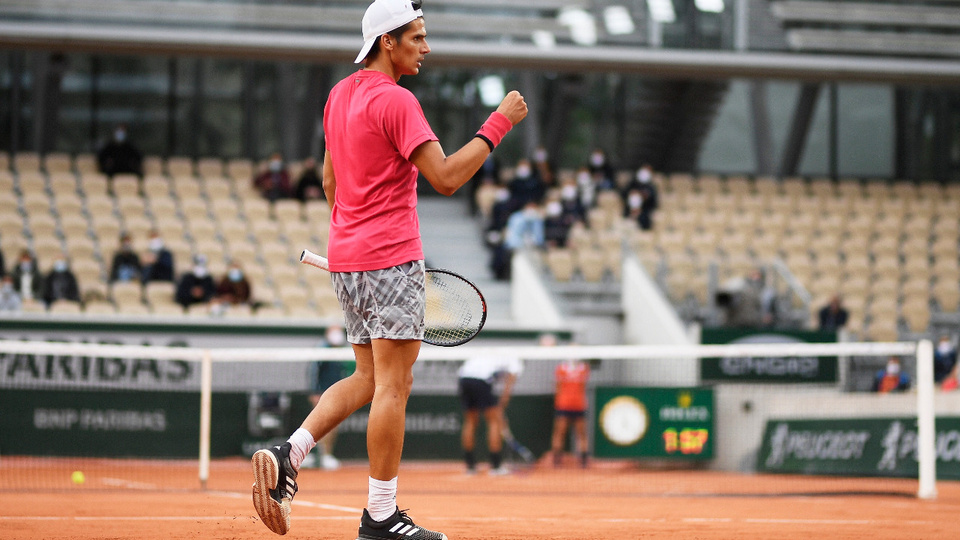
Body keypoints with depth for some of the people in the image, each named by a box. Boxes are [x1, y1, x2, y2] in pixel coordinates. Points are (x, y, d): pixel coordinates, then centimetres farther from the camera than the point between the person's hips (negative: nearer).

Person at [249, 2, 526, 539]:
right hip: (391, 258, -9)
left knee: (370, 379, 15)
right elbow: (446, 176, -20)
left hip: (346, 255, 9)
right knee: (393, 384, -4)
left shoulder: (340, 95, 14)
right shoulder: (395, 100, -14)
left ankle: (288, 454, 0)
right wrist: (499, 122, -14)